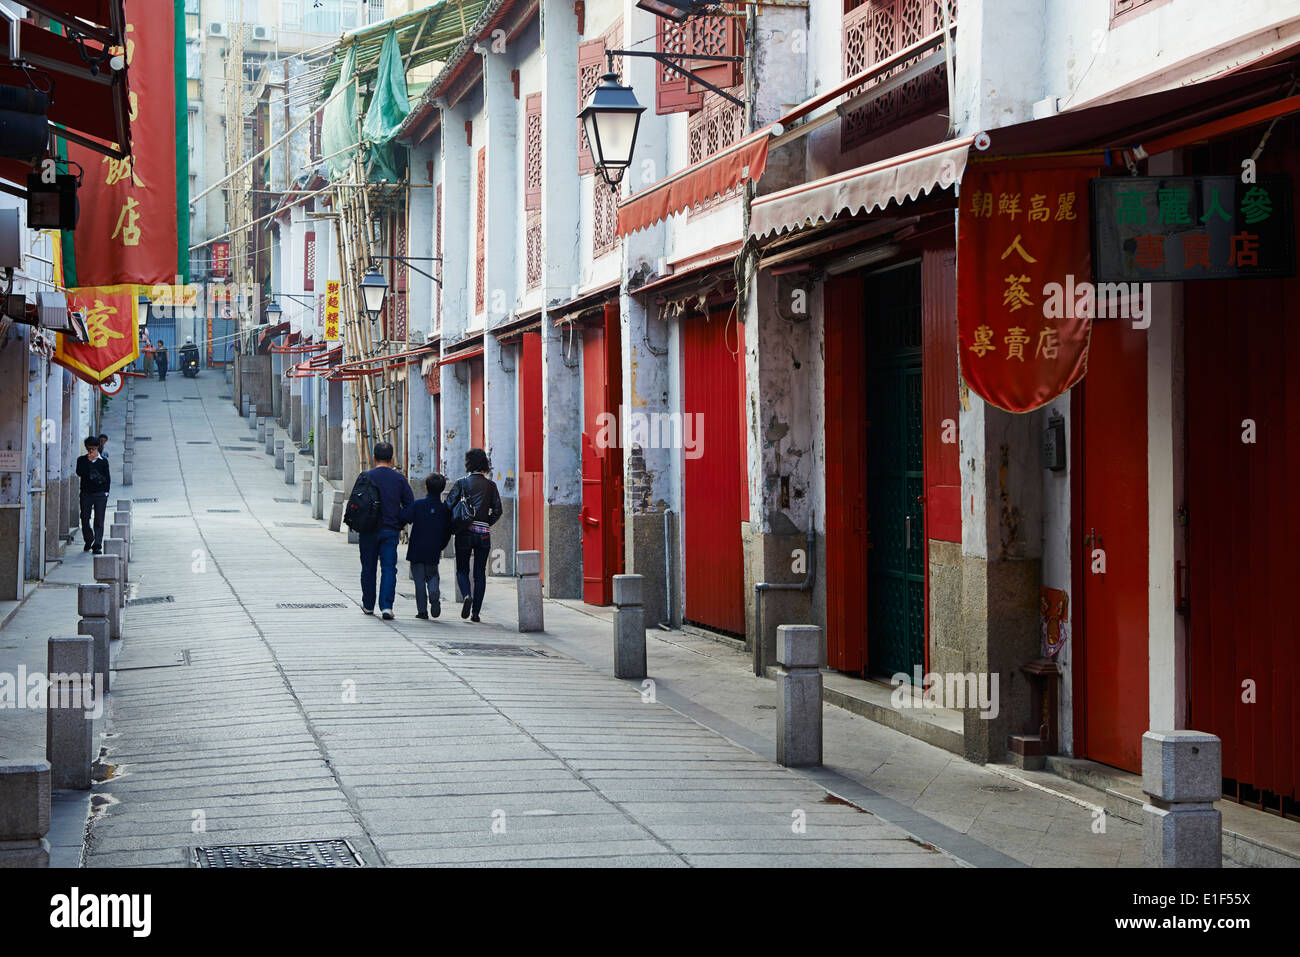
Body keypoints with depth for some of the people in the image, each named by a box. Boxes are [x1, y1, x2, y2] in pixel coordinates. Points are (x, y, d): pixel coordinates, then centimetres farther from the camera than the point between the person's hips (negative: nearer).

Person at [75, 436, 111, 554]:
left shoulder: (103, 461, 8)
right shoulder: (82, 460, 7)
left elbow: (108, 478, 10)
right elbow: (79, 473, -9)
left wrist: (106, 491, 2)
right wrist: (89, 460, -12)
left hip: (100, 494, -1)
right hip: (86, 494, 1)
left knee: (99, 521, -6)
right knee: (85, 519, 4)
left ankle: (97, 545, -8)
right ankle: (88, 541, 26)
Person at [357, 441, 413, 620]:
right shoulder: (399, 478, 0)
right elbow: (410, 504, 3)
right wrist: (400, 524, 15)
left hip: (369, 530, 0)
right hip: (391, 531, 0)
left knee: (369, 568, 13)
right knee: (389, 568, 0)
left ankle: (368, 605, 23)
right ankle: (386, 606, -14)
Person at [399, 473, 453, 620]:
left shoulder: (418, 505, -9)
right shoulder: (445, 509, -1)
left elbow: (404, 518, -17)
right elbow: (448, 532, 5)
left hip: (417, 551, -2)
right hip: (434, 552, 2)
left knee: (419, 580, 5)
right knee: (432, 575, 19)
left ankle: (422, 610, 2)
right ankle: (434, 594, -11)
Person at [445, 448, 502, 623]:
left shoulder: (462, 483, -2)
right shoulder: (491, 485, 4)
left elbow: (448, 505, -7)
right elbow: (497, 511, 3)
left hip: (465, 533, -1)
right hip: (484, 534, 1)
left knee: (462, 570, 11)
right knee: (480, 573, 8)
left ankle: (467, 595, -18)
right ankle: (476, 612, 3)